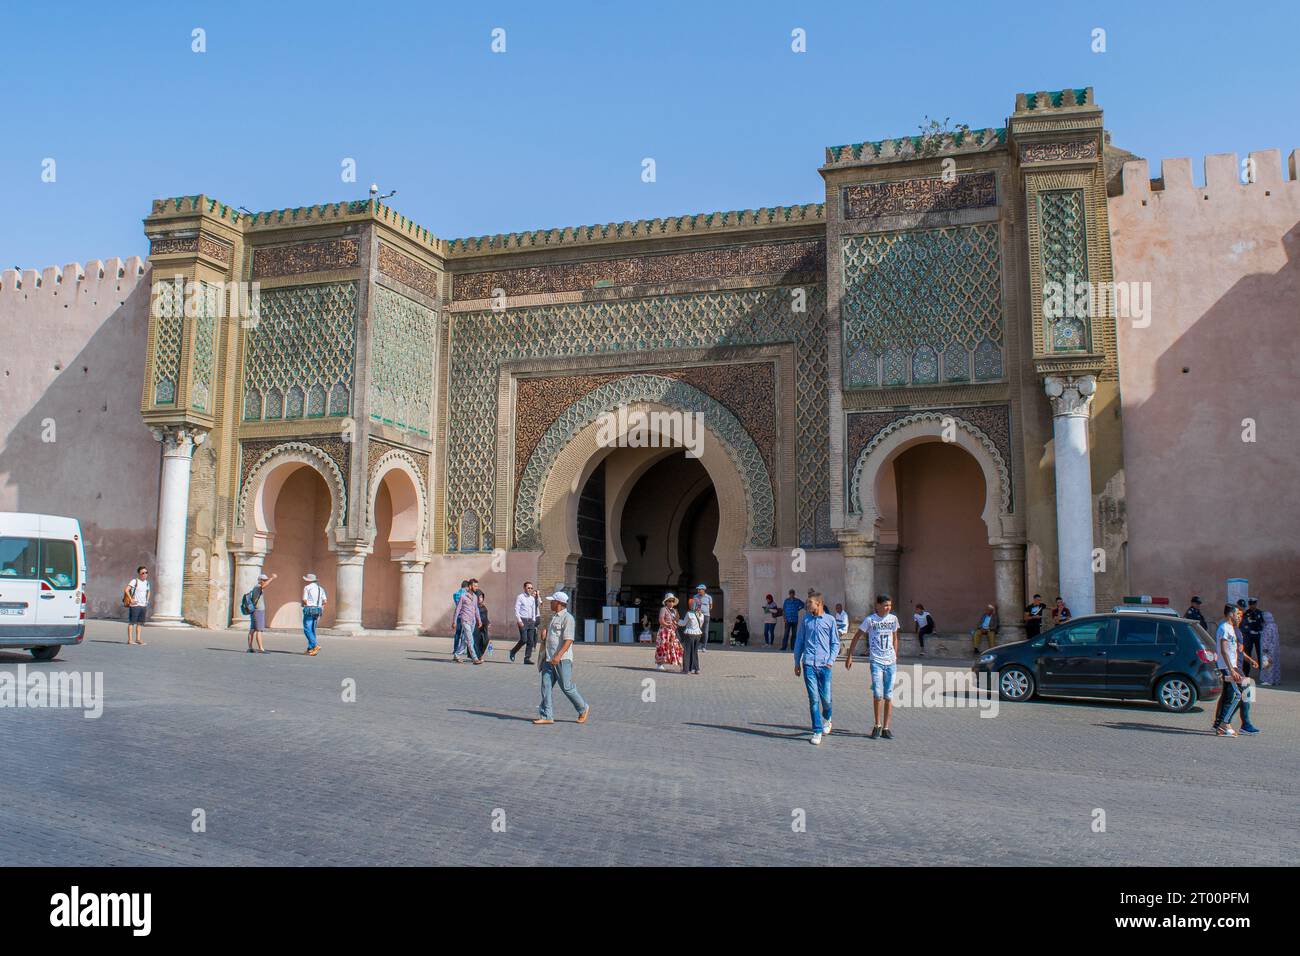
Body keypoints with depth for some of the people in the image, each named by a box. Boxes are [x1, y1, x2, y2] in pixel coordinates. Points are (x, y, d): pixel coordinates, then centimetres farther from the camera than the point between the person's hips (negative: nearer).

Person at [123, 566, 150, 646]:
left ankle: (138, 639, 12)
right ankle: (129, 640, 1)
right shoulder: (134, 581, -8)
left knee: (139, 623, 8)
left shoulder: (147, 583, 13)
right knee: (132, 622, -2)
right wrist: (131, 599, -16)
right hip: (135, 605, -6)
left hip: (143, 605, 6)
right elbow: (126, 590, -16)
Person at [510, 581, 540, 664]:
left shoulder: (532, 598, 15)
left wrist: (533, 621, 14)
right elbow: (516, 610, -8)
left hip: (531, 620, 6)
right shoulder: (520, 597, -3)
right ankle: (513, 651, 10)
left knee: (530, 641, 0)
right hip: (523, 620, -6)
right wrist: (519, 621, -16)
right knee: (524, 640, -13)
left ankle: (527, 658, 4)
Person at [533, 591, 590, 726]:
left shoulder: (567, 618, -11)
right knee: (546, 686, 1)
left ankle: (583, 709, 17)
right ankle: (546, 716, 3)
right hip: (549, 659, 8)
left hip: (562, 659, -8)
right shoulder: (553, 617, 18)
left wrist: (558, 655, -29)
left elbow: (568, 640, -20)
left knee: (567, 687, -2)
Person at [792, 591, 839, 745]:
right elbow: (799, 642, 14)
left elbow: (835, 643, 7)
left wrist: (831, 661, -5)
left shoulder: (830, 620, 4)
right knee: (813, 699, -3)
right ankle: (817, 732, 4)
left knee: (825, 698, 3)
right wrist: (797, 663, 12)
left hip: (824, 665, -1)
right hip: (809, 664, 1)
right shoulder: (806, 620, 8)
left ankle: (826, 718, 35)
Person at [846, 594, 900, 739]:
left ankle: (886, 727, 12)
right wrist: (849, 656, -2)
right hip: (876, 662, -4)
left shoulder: (893, 619, 7)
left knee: (889, 696, 4)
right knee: (878, 693, -13)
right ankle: (877, 725, 4)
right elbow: (857, 637, 1)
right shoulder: (870, 620, -5)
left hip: (891, 662, 4)